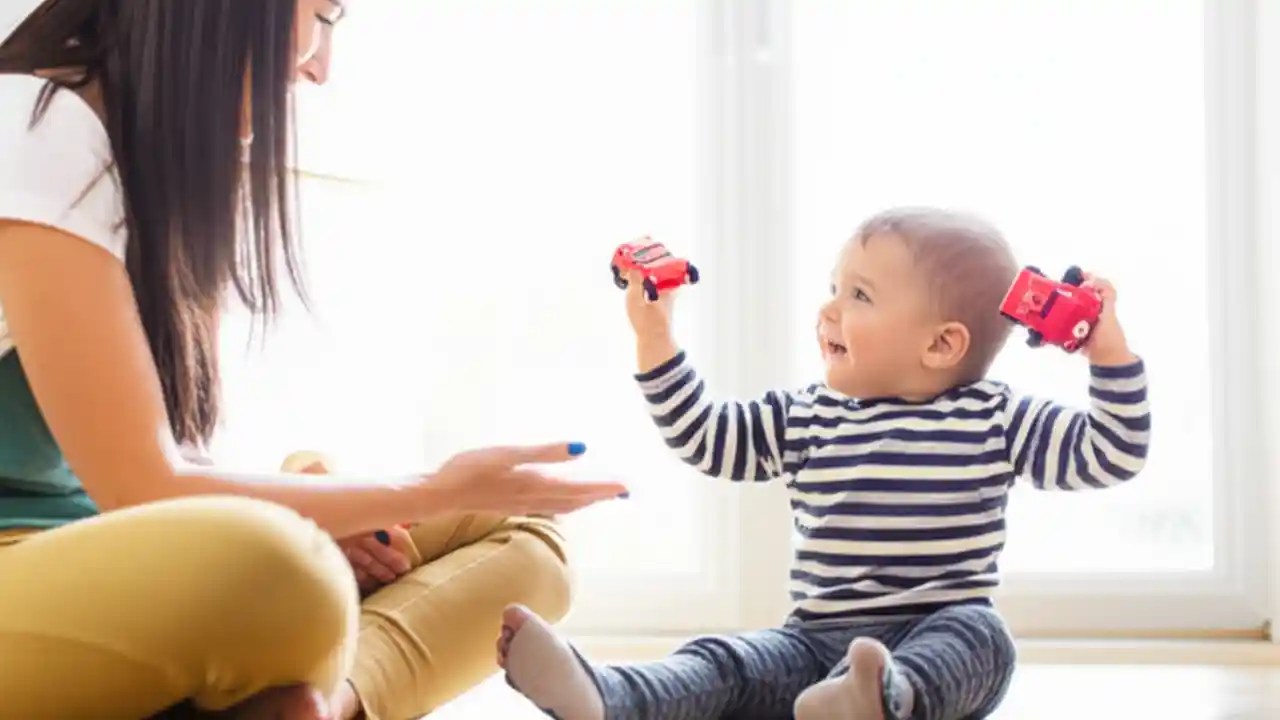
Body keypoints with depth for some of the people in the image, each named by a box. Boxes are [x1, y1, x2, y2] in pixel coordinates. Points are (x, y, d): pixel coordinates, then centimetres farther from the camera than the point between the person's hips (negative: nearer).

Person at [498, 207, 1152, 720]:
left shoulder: (992, 419, 3)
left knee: (978, 635, -35)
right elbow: (704, 436, 13)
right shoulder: (804, 419, 13)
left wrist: (1108, 350, -12)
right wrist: (653, 333, 7)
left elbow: (1109, 455, 0)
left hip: (938, 637, -3)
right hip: (819, 641, 3)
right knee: (724, 665, -21)